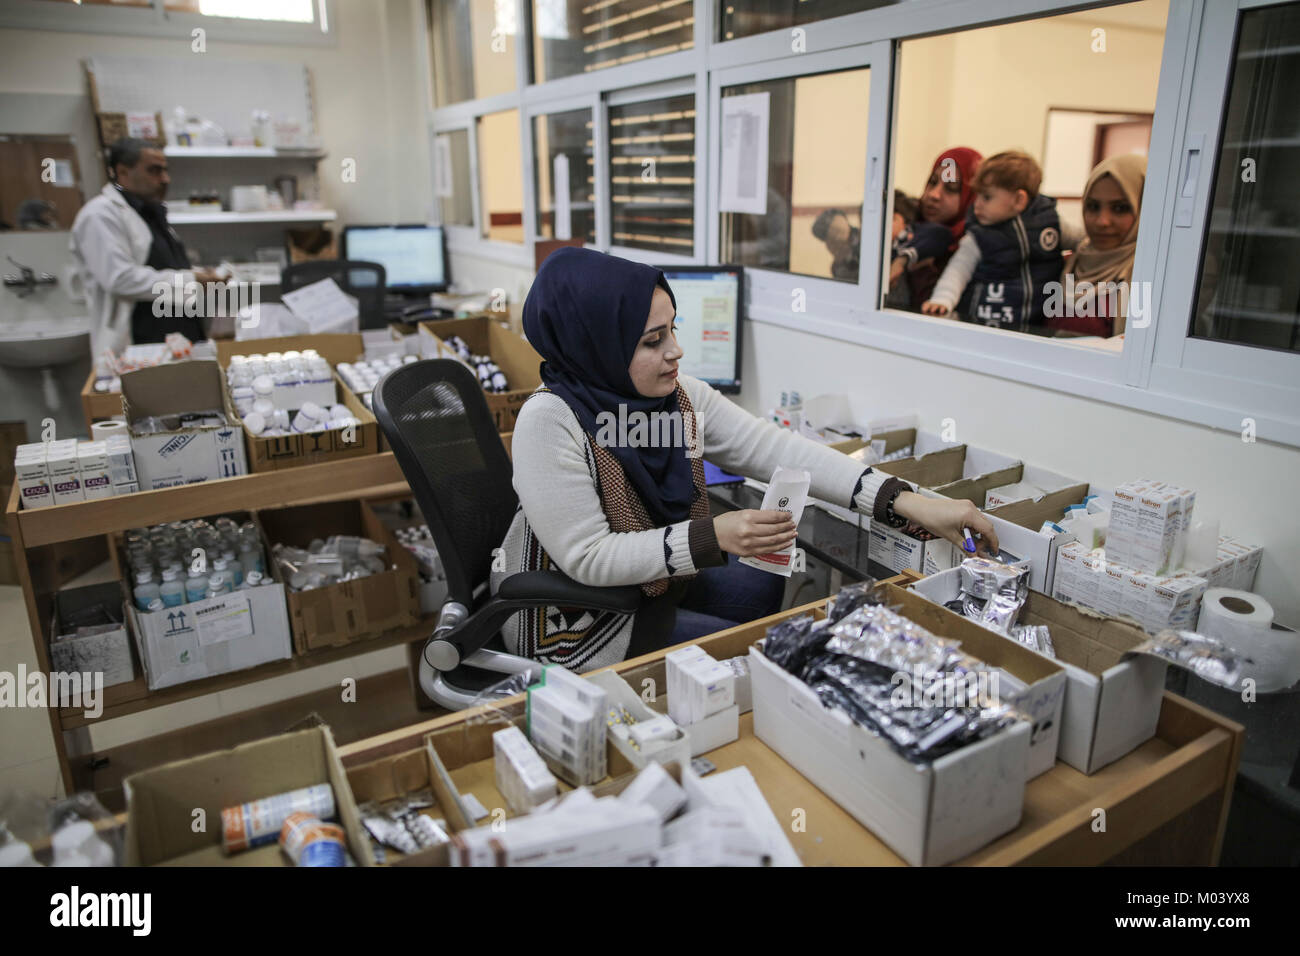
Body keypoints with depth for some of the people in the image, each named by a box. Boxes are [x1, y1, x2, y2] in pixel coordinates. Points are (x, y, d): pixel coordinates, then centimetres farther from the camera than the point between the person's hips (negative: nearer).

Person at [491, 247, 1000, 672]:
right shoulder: (550, 422, -28)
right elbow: (588, 558, -27)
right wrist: (712, 537, -35)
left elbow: (777, 451, -15)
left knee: (768, 587, 7)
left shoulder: (681, 395, -9)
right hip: (571, 613, -6)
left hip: (652, 578, 7)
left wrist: (906, 503, -23)